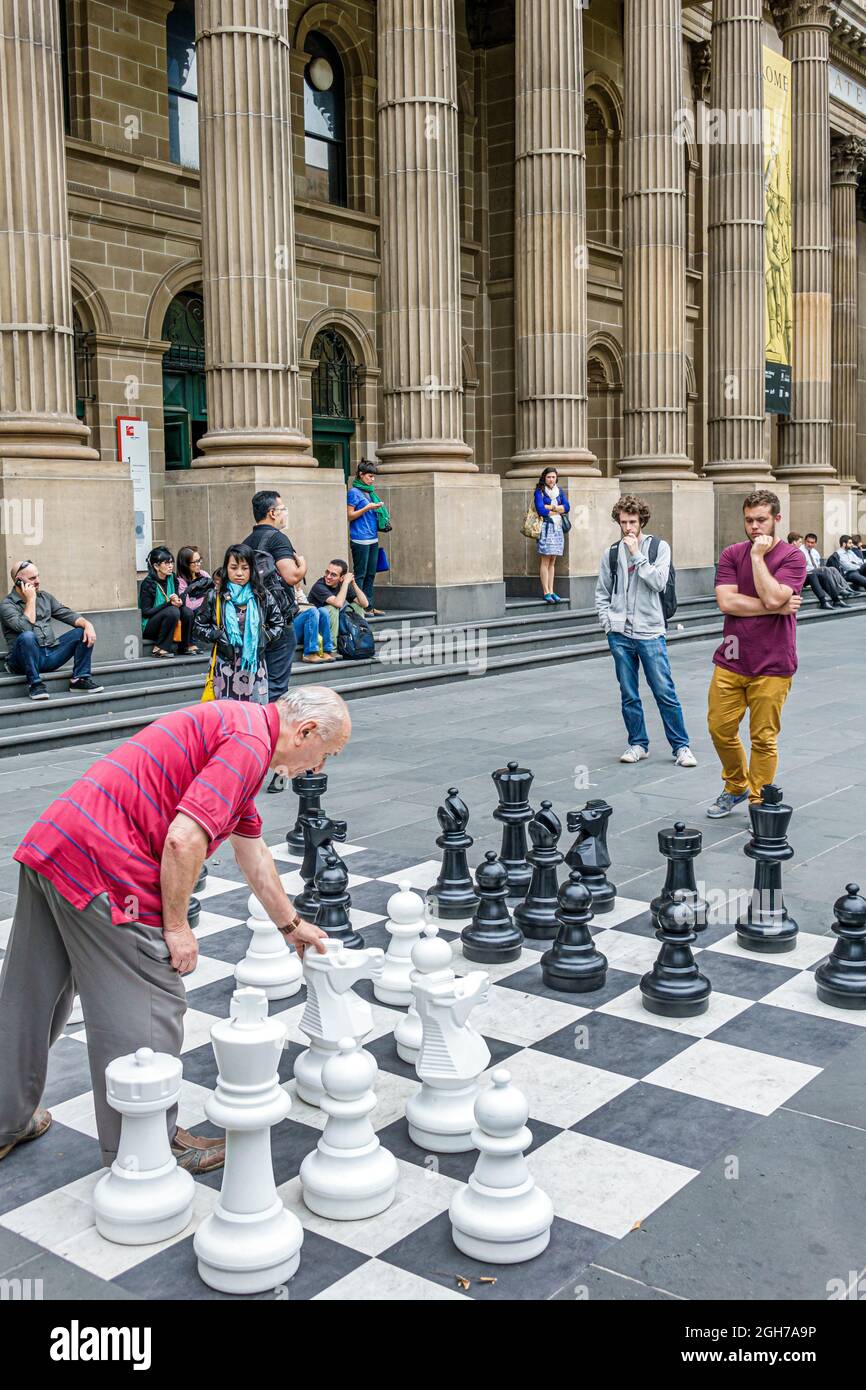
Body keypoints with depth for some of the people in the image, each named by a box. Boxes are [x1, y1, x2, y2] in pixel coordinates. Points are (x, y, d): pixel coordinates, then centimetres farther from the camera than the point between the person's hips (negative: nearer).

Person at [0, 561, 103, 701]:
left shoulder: (44, 597, 15)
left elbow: (67, 614, 7)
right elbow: (26, 627, -21)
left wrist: (87, 624, -12)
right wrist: (31, 599, -13)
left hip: (50, 655, 6)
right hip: (24, 659, -6)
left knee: (84, 633, -7)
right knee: (28, 636, -37)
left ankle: (80, 679, -10)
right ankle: (34, 683, -25)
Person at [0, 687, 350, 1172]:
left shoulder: (240, 728, 19)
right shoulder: (249, 744, -13)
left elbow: (252, 850, 29)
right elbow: (183, 839, -23)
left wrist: (291, 924, 36)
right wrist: (176, 926, -9)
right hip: (102, 865, -11)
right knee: (149, 1011, 4)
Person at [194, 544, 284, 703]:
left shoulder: (263, 597, 5)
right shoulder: (215, 596, 2)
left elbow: (279, 624, 13)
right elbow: (199, 626, 8)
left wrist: (265, 638, -2)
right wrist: (217, 636, -8)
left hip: (255, 665, 1)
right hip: (225, 665, -1)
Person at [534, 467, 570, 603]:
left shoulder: (559, 491, 17)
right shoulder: (539, 491, -1)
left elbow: (567, 507, 6)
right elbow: (541, 510, -13)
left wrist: (551, 507, -7)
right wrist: (558, 510, -1)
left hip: (558, 527, 6)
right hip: (546, 527, -6)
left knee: (552, 561, 6)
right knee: (545, 560, -8)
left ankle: (551, 591, 6)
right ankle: (546, 592, -8)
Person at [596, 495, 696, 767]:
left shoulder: (660, 548, 1)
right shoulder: (611, 553, 8)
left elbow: (659, 582, -13)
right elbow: (602, 593, 14)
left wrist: (637, 554, -12)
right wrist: (608, 623, 3)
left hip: (650, 633, -3)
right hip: (620, 635, 3)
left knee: (665, 693, -3)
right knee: (628, 695, 8)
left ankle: (680, 746, 6)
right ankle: (638, 743, 20)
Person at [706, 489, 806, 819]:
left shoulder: (792, 557, -4)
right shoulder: (732, 554, 5)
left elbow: (772, 597, -21)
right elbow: (726, 601, -8)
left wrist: (758, 556, -13)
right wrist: (777, 608, -11)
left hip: (771, 667, -4)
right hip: (730, 661, 4)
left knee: (763, 738, 3)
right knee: (720, 729, 8)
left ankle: (759, 806, 17)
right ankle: (736, 787, 33)